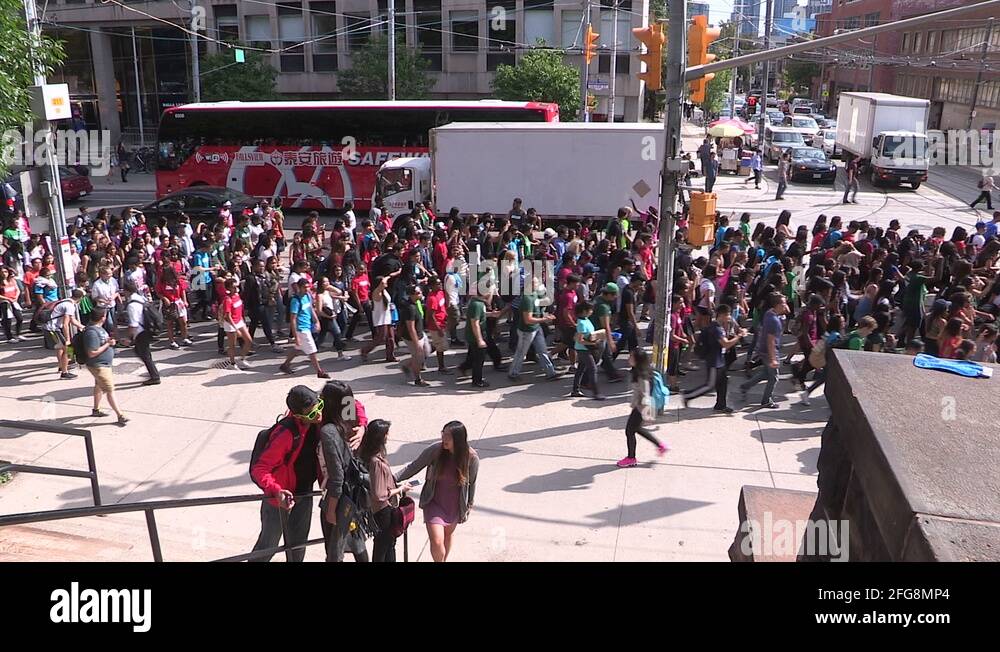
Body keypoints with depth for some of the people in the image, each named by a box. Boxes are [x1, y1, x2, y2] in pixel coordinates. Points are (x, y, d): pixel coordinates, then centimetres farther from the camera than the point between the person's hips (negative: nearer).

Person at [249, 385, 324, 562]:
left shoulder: (317, 421, -16)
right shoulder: (286, 433, -34)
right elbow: (258, 469, -33)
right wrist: (276, 491, -48)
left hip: (304, 492, 6)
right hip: (279, 497, -6)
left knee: (298, 542, 22)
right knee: (269, 544, 14)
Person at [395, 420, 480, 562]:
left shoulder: (471, 457, -19)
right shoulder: (435, 450, -22)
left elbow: (471, 483, -4)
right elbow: (414, 467, -13)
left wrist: (469, 505, 7)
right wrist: (393, 478, -24)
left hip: (455, 505, 2)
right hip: (434, 503, -1)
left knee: (449, 534, 25)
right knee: (436, 541, -10)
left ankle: (444, 559, 53)